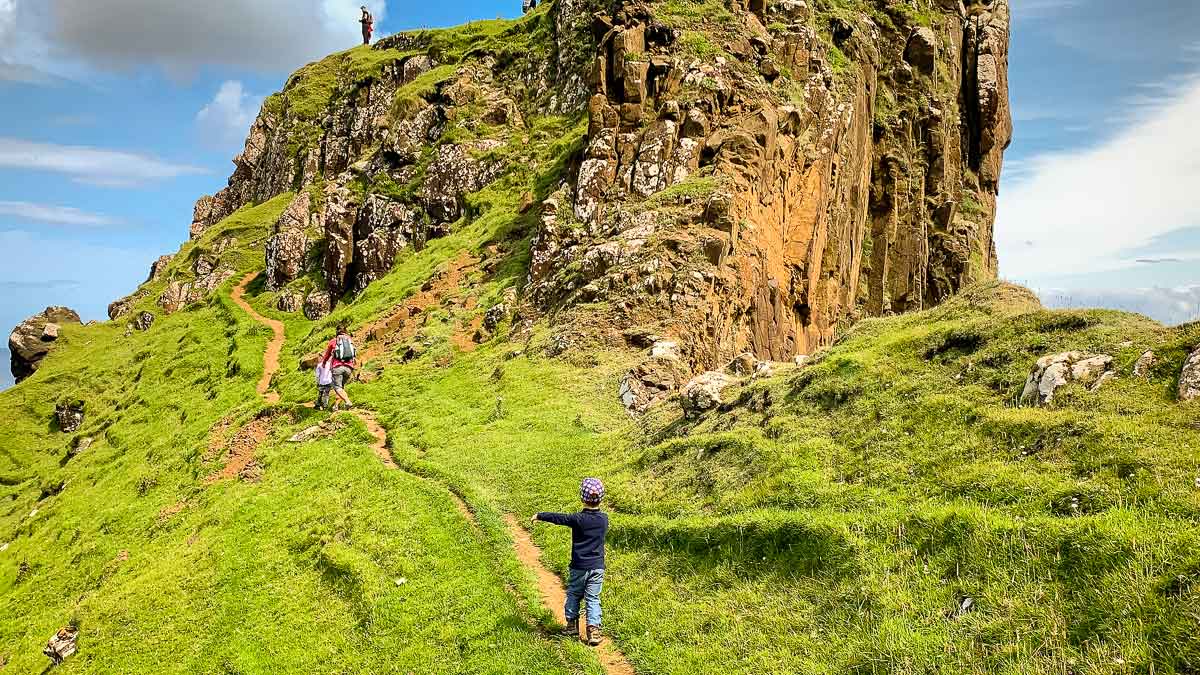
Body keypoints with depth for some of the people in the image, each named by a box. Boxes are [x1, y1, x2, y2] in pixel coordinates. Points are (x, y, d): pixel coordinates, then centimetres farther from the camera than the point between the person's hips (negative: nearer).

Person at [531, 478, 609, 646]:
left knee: (573, 594, 17)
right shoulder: (604, 519, -2)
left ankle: (572, 624, 25)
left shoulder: (578, 519, -14)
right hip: (597, 567, 2)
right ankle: (593, 629, -5)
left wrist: (539, 516, 5)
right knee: (593, 599, 5)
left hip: (579, 567, -2)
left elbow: (558, 518, -9)